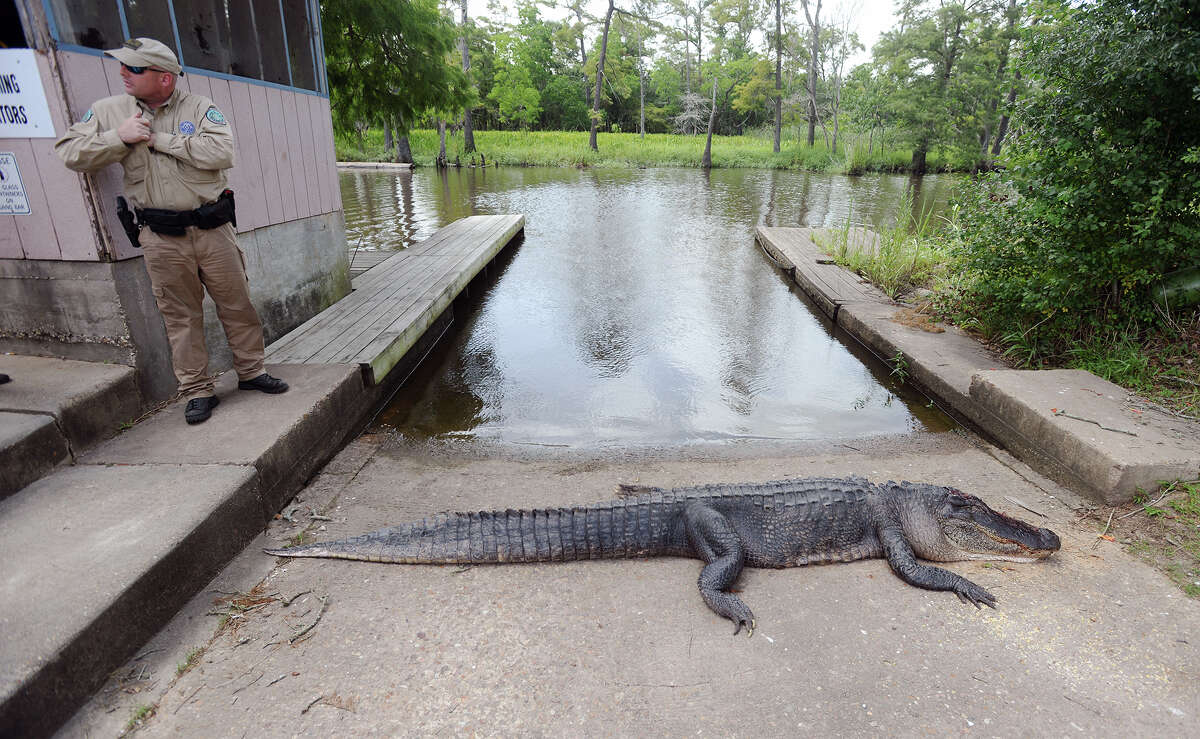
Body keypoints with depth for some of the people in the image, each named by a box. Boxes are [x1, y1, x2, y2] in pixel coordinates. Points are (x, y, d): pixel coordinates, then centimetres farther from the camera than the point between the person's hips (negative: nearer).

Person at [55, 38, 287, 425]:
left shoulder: (199, 107, 1)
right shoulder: (108, 110, 9)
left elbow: (222, 152, -14)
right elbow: (69, 153, 6)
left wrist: (160, 139, -11)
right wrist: (119, 137, -8)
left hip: (213, 229, -1)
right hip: (161, 238, 1)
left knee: (237, 305, 5)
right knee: (181, 316, 4)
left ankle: (251, 372, 22)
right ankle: (197, 391, 13)